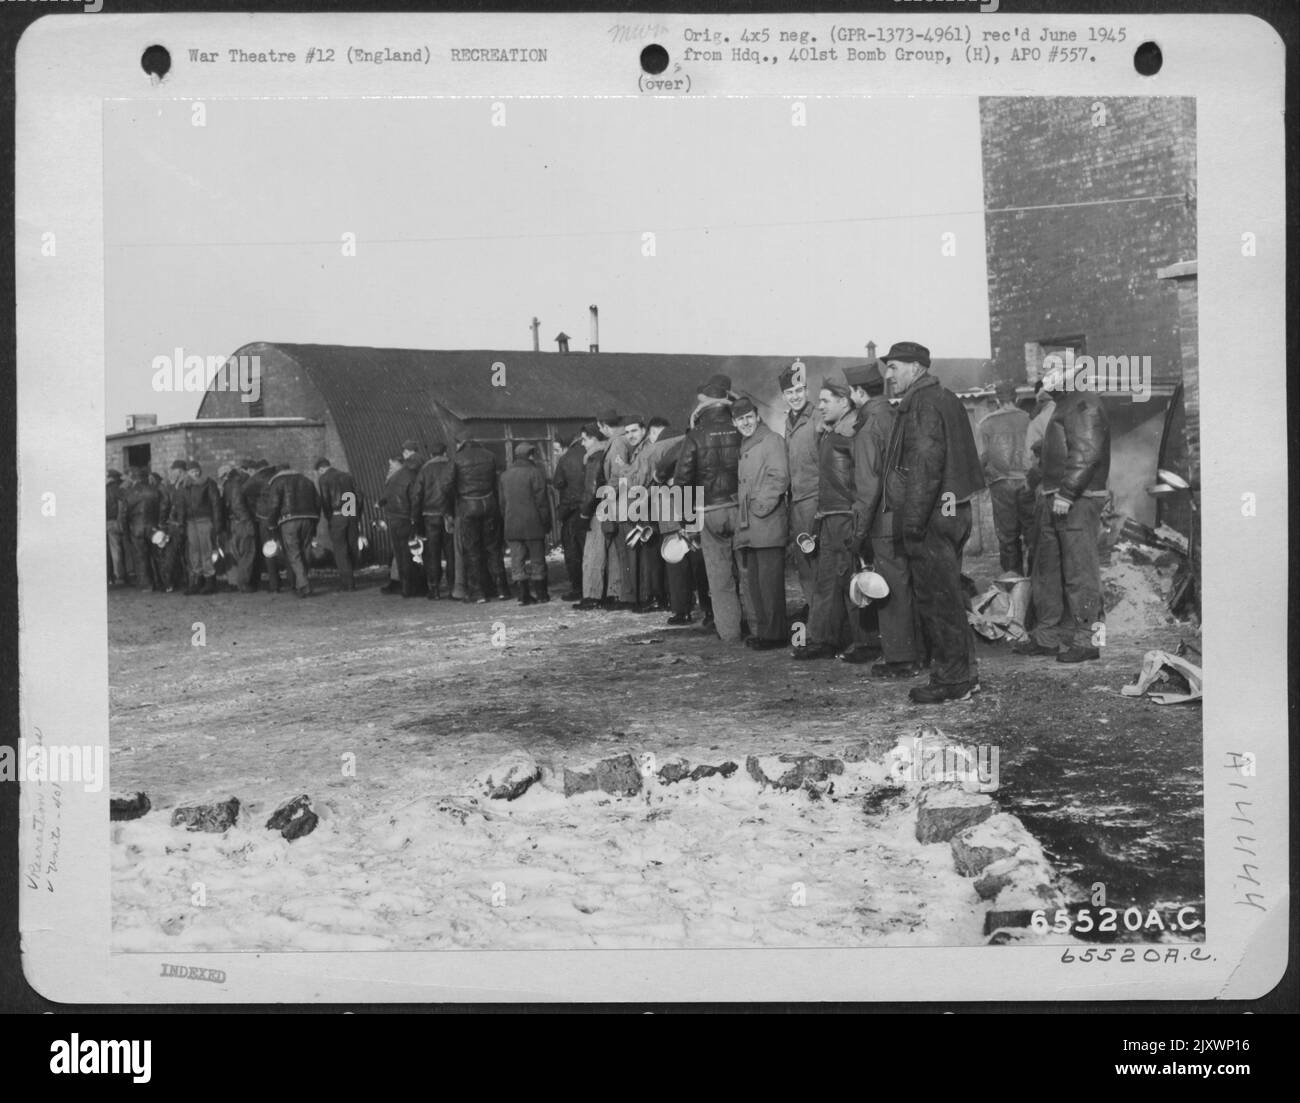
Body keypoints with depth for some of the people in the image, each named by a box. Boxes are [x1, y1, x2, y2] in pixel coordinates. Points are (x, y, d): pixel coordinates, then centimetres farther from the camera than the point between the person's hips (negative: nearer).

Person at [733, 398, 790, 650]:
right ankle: (761, 629, 16)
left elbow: (779, 477, -13)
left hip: (768, 522, -9)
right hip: (747, 525, 9)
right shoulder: (743, 446, 22)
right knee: (753, 580, 10)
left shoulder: (772, 440, -4)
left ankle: (774, 633, -5)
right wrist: (740, 509, 15)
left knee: (769, 580, -8)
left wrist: (762, 506, -15)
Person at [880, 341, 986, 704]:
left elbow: (925, 464, -22)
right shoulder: (946, 399, 18)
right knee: (948, 597, 16)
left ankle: (952, 680, 0)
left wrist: (914, 520, -22)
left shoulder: (922, 404, -13)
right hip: (952, 512, 10)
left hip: (930, 517, -10)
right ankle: (963, 673, 22)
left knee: (937, 599, -4)